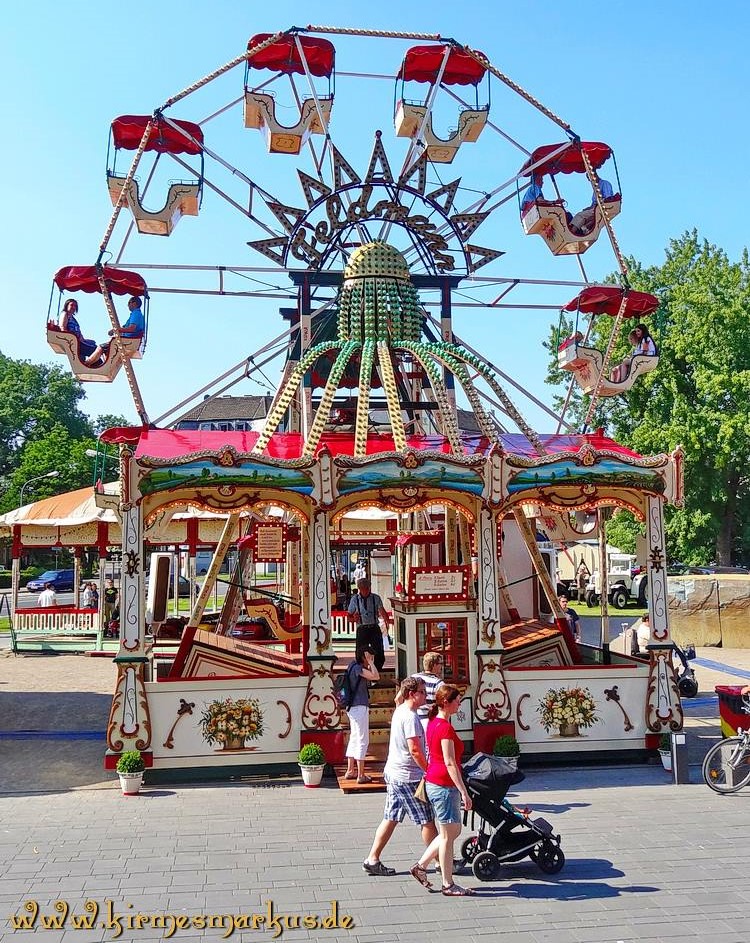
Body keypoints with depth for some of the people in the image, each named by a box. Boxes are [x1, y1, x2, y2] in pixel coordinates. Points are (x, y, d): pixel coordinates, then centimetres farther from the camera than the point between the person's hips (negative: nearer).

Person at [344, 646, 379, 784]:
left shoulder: (354, 667, 14)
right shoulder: (357, 668, -15)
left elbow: (372, 676, 21)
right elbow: (375, 676, -24)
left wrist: (370, 663, 12)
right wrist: (370, 662, -15)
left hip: (354, 707, 10)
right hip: (359, 707, -10)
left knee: (354, 738, 17)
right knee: (362, 740, -5)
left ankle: (350, 771, 24)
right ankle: (361, 775, -3)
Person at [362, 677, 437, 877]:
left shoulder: (399, 711, 10)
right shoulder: (410, 716, -20)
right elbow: (415, 750, -23)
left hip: (393, 773, 9)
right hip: (408, 776, -9)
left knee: (390, 818, 12)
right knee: (427, 820, 2)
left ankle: (372, 859, 13)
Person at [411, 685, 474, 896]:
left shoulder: (433, 723, 10)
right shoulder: (445, 727, -20)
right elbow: (450, 763, -22)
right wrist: (464, 792, -20)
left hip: (433, 782, 9)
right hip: (444, 785, -9)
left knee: (453, 831, 18)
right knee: (448, 835, 2)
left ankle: (421, 866, 23)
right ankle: (448, 885, 13)